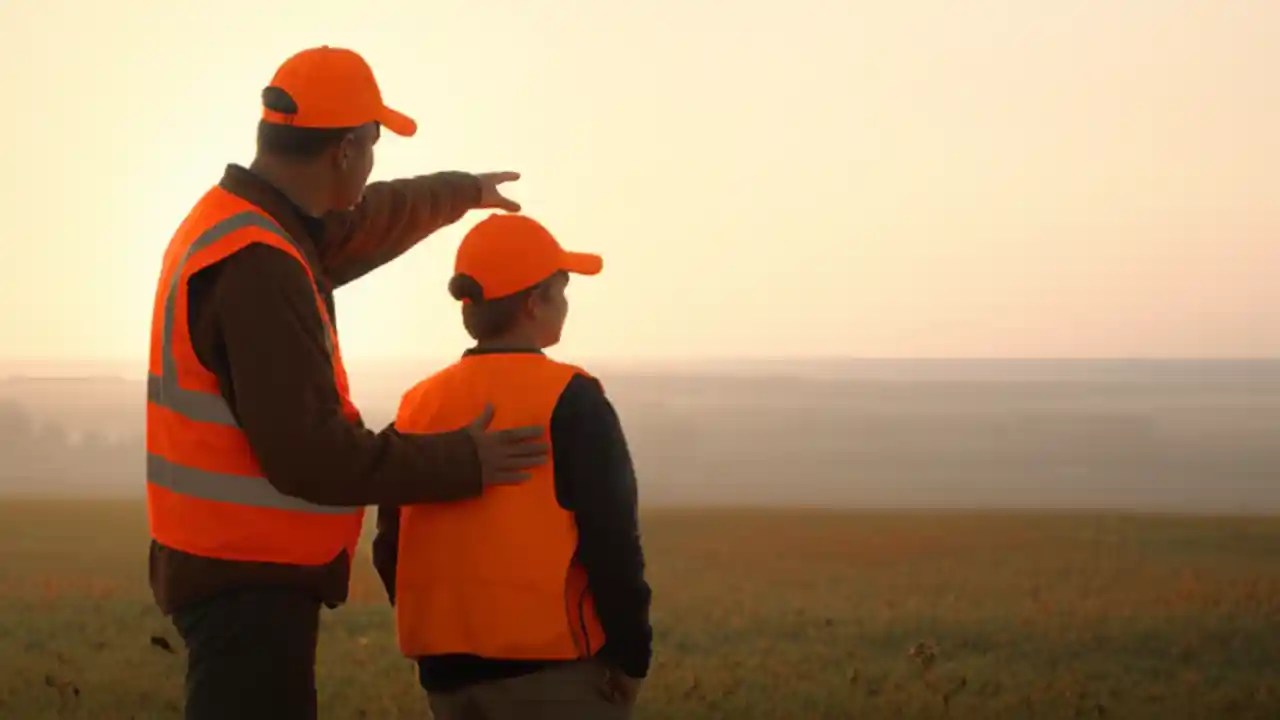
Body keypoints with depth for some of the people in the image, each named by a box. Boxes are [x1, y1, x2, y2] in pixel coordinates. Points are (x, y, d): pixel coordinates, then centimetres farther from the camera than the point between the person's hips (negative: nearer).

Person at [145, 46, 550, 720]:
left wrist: (466, 190, 48)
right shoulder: (255, 266, -22)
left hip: (241, 564, 11)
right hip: (249, 577, -11)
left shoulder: (242, 222, 10)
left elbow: (362, 222, 32)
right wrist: (461, 462, -14)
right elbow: (309, 453, -24)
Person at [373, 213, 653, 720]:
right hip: (550, 664, -7)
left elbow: (391, 544, 13)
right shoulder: (568, 399, -7)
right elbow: (611, 539, -11)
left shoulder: (419, 406, 11)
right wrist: (631, 652, -4)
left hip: (447, 666, 7)